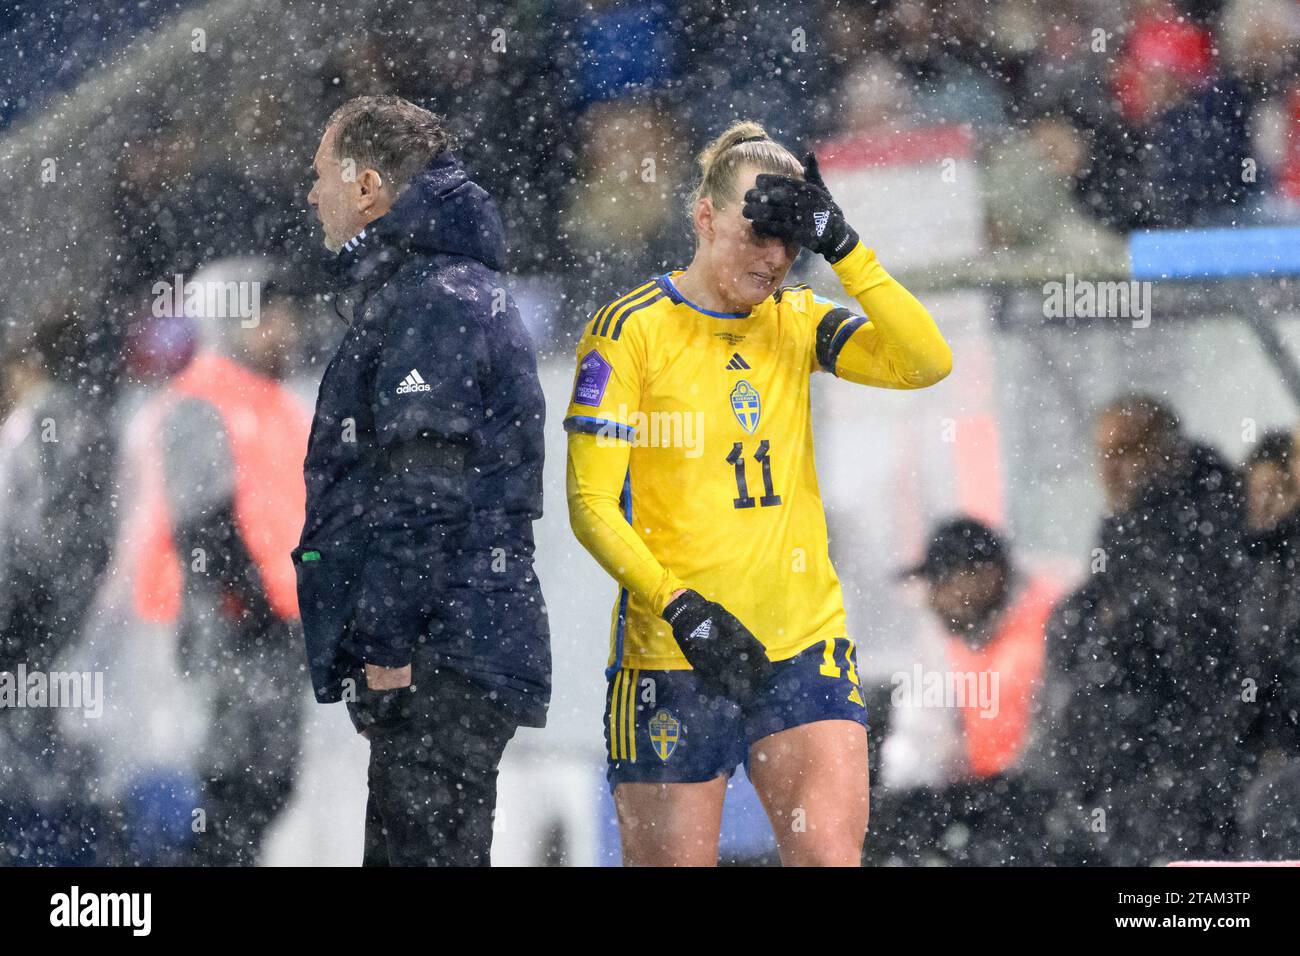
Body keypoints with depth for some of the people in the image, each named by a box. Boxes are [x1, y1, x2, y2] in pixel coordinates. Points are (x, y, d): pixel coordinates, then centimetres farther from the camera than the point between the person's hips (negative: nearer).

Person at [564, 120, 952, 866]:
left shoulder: (796, 321, 10)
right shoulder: (634, 330, -4)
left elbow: (927, 362, -6)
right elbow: (592, 504, -8)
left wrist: (844, 248, -12)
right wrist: (679, 608, -20)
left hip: (806, 648, 3)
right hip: (674, 661, -3)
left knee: (831, 853, -12)